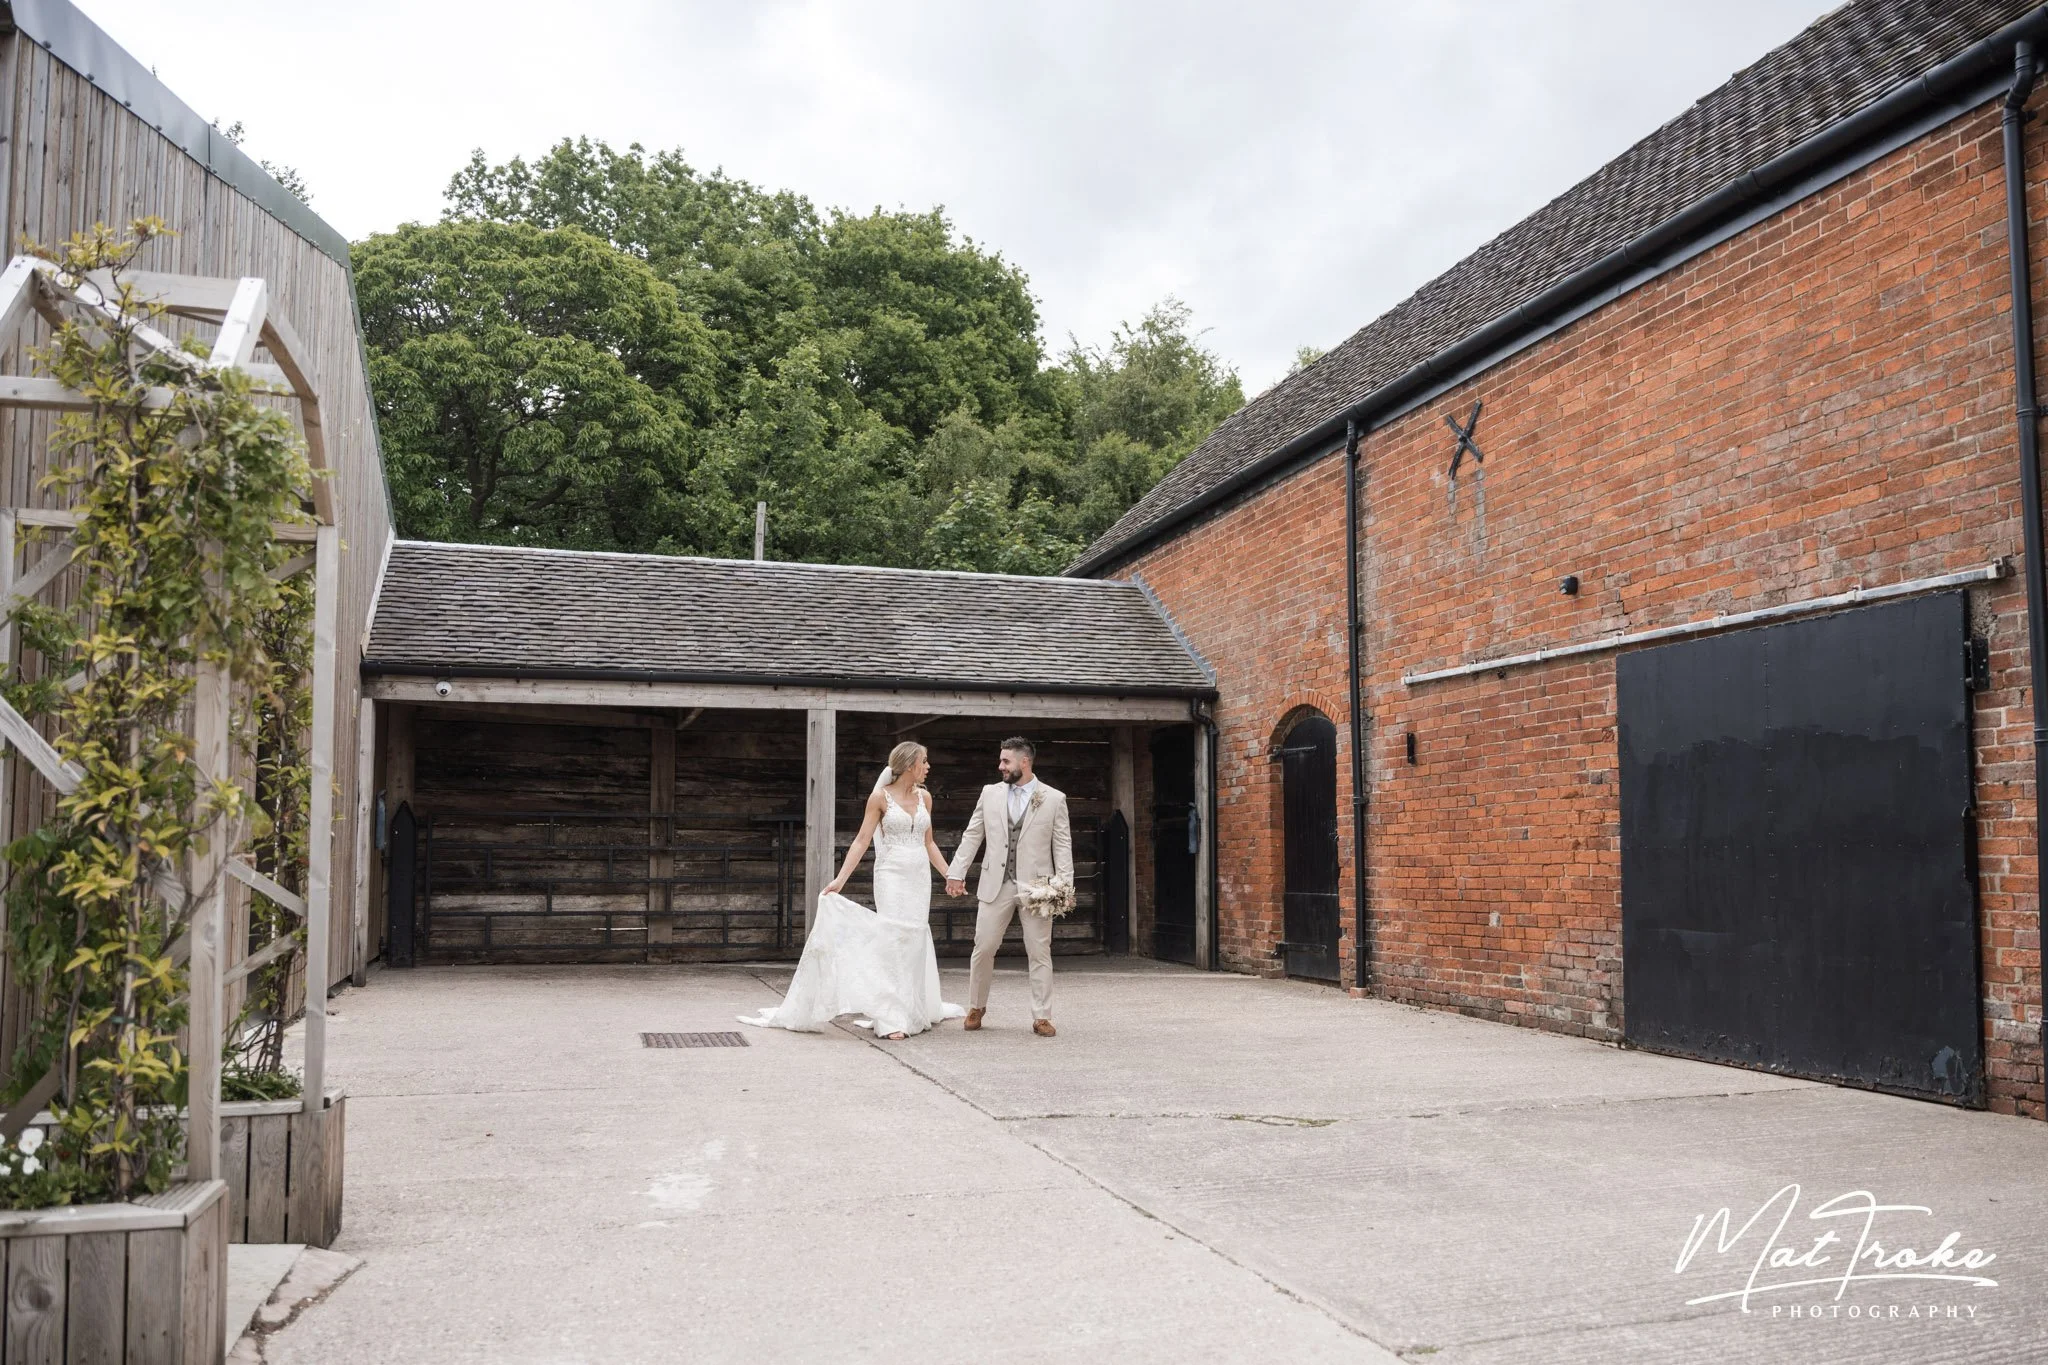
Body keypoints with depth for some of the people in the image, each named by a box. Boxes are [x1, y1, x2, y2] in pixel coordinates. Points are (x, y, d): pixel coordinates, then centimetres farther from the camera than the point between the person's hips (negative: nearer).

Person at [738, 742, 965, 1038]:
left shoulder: (924, 797, 9)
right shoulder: (880, 797, -4)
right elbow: (862, 841, -6)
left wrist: (950, 875, 14)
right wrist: (840, 879, -12)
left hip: (920, 877, 5)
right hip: (891, 875, -5)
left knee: (916, 941, 6)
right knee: (893, 941, -11)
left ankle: (915, 1011, 17)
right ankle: (891, 1020, -9)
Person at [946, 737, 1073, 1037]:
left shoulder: (1054, 799, 0)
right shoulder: (990, 793, 7)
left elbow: (1063, 846, -1)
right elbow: (972, 836, 10)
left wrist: (1064, 886, -9)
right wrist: (956, 873, 3)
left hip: (1036, 885, -2)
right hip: (996, 884, 2)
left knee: (1040, 952, 1)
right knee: (983, 948, 5)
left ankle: (1042, 1017, 8)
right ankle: (976, 1007, 23)